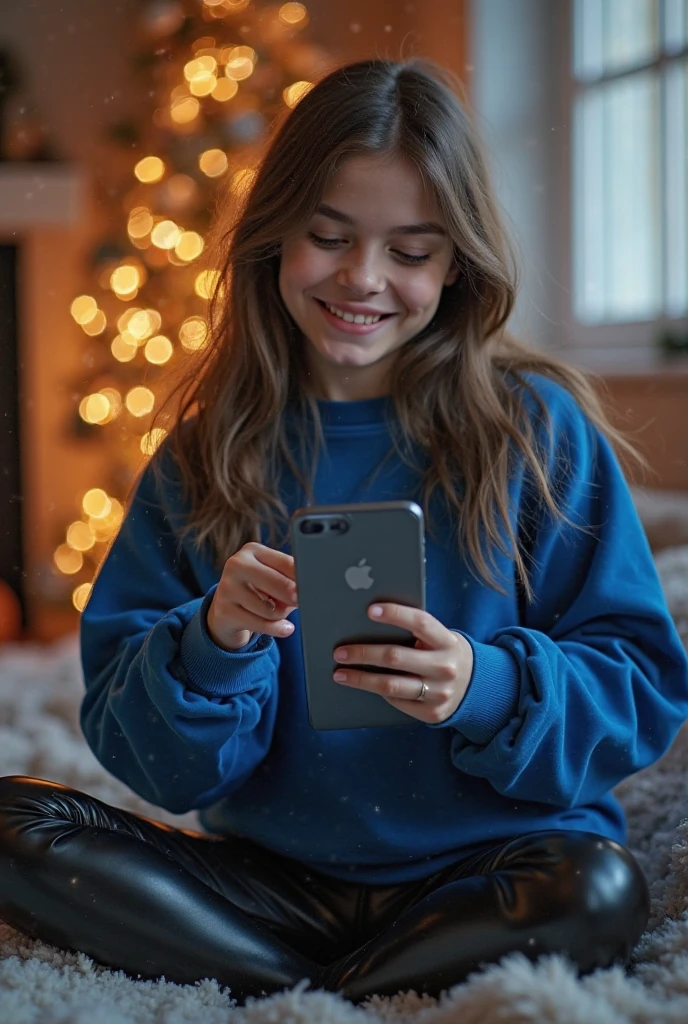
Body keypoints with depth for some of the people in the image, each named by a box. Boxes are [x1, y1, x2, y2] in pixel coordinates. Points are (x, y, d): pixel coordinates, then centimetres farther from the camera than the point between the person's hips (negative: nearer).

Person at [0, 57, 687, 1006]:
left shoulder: (539, 430, -2)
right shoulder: (205, 456, 3)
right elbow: (143, 751, 1)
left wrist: (486, 687, -25)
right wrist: (212, 643, -21)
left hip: (485, 867, -2)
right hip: (271, 878, 2)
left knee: (598, 892, -34)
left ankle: (275, 990, -13)